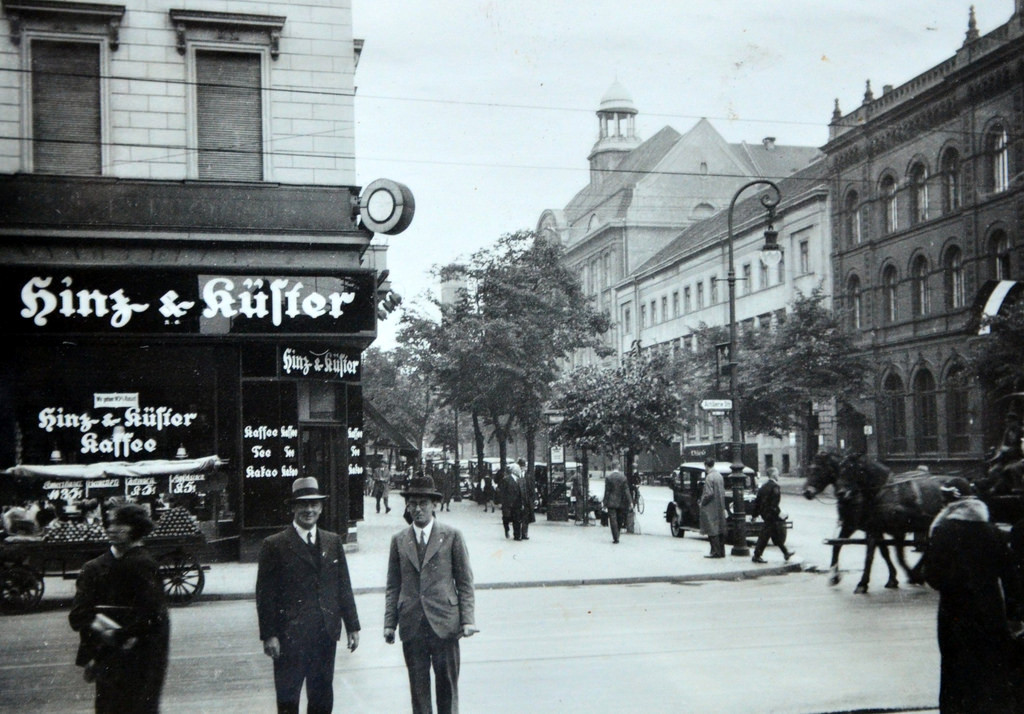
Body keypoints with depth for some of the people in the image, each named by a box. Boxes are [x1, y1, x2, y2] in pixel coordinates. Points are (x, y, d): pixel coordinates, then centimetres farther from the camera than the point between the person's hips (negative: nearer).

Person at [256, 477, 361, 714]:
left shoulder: (333, 542, 9)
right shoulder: (274, 545, -4)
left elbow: (344, 587, 11)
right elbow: (265, 595, -5)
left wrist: (352, 626, 8)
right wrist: (269, 635, -10)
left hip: (325, 636, 4)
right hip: (289, 638, -4)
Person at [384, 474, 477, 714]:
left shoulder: (452, 536, 3)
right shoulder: (399, 540, 9)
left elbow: (465, 582, 2)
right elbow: (393, 586, 9)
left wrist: (467, 619, -6)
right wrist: (389, 623, 2)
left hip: (444, 624, -2)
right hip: (411, 626, 2)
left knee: (447, 685, 6)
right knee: (418, 686, 7)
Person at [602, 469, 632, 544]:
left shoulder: (608, 477, -5)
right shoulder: (623, 477, -1)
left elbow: (607, 491, -4)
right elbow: (626, 491, -2)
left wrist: (605, 502, 1)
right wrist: (630, 502, 0)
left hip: (611, 502, -2)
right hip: (621, 503, 2)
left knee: (613, 520, -2)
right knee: (619, 521, 13)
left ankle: (615, 538, -9)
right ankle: (616, 537, 19)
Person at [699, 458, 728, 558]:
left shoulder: (709, 477, -16)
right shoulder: (719, 476, 10)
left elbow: (709, 493, -21)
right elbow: (723, 492, 14)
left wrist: (702, 502, -7)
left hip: (710, 508, -9)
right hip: (720, 507, 9)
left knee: (712, 531, -5)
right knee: (720, 530, 12)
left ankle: (715, 551, -6)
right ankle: (721, 551, 17)